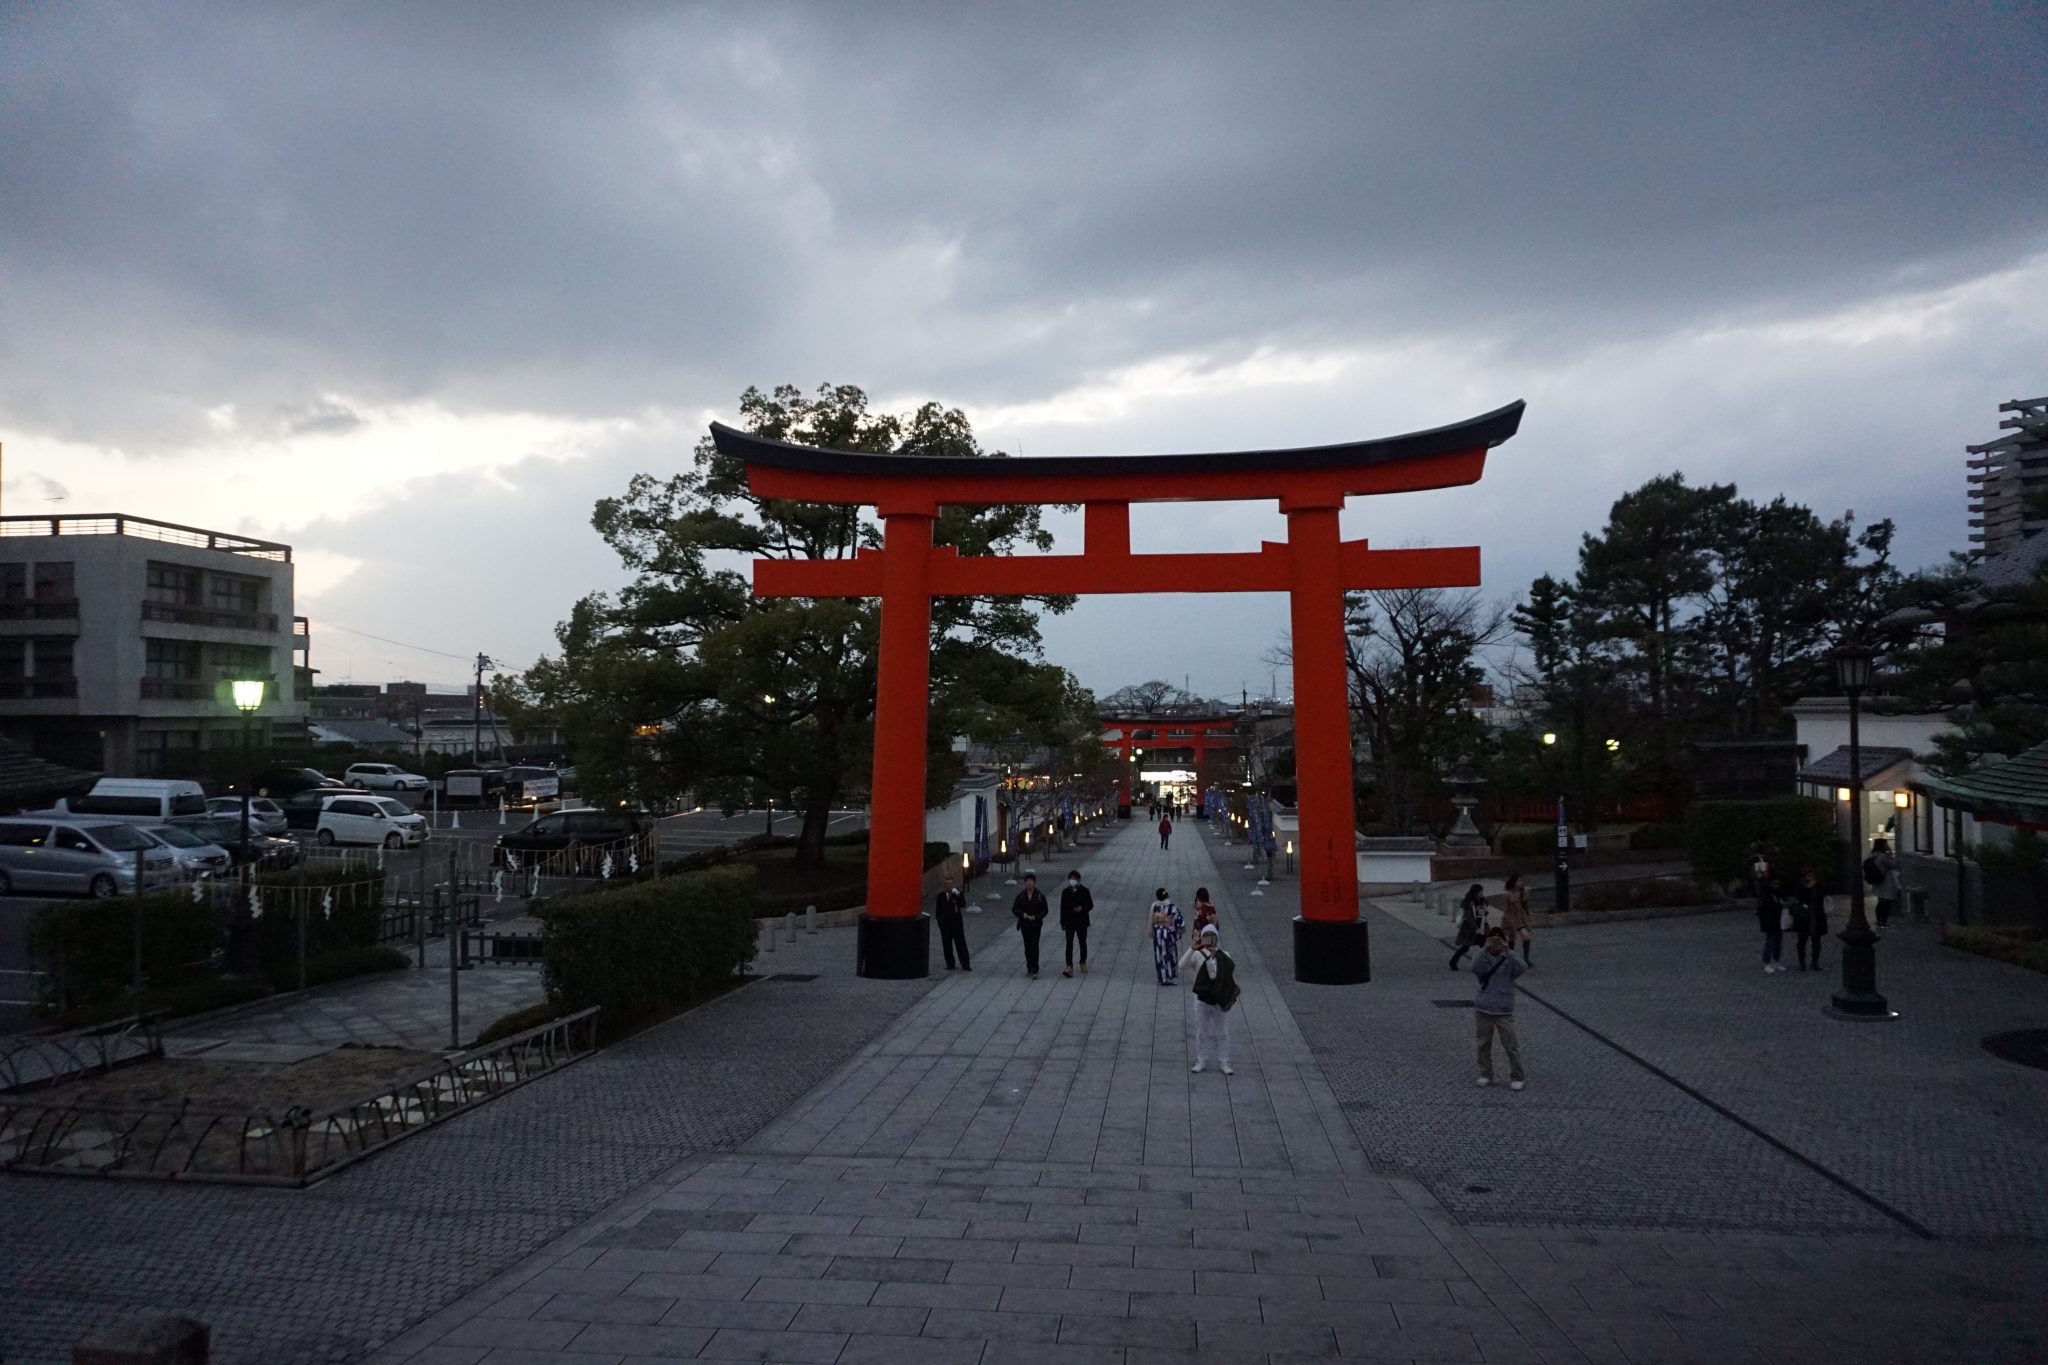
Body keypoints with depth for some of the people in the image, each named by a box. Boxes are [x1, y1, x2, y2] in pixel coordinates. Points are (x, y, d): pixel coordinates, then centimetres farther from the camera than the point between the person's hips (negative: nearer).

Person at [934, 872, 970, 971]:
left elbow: (963, 905, -12)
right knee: (947, 944, 4)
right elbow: (938, 910, 9)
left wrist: (957, 896, -22)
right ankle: (950, 964, 13)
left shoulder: (958, 893, 2)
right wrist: (939, 920, 0)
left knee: (961, 943, -3)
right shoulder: (941, 895, 5)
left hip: (956, 922, -1)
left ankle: (965, 964, -1)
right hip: (945, 923, 1)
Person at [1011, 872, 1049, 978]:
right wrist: (1022, 914, -13)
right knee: (1027, 946, 6)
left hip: (1036, 924, -3)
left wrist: (1035, 917, -13)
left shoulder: (1040, 895, -1)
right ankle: (1029, 968, 13)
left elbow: (1045, 910, 2)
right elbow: (1014, 909, 6)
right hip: (1025, 924, 3)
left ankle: (1034, 968, -9)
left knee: (1034, 946, -10)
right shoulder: (1021, 895, 4)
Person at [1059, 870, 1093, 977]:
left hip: (1082, 922, 0)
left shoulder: (1084, 891, -5)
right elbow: (1062, 907, 5)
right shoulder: (1065, 892, 0)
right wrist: (1062, 922, 4)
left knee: (1083, 943, 14)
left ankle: (1083, 963, 35)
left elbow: (1090, 905, -2)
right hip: (1069, 923, 0)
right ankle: (1069, 968, -16)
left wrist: (1082, 908, -23)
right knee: (1069, 945, -9)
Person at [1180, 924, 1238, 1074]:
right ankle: (1201, 1062, 19)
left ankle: (1224, 1063, 16)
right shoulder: (1197, 955, -3)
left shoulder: (1224, 956, 2)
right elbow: (1182, 965, -19)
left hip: (1220, 1000, 1)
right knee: (1201, 1033, 8)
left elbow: (1232, 976, 6)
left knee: (1222, 1033, 7)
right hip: (1202, 999, -1)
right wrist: (1192, 949, -28)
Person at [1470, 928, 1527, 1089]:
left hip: (1504, 1011, -2)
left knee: (1511, 1046, 2)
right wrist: (1486, 950, -29)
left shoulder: (1510, 959, -6)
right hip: (1483, 1009, 2)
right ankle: (1485, 1075, 25)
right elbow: (1474, 969, -23)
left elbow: (1523, 968, -25)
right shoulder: (1482, 959, -2)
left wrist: (1506, 951, -27)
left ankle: (1517, 1077, 15)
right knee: (1484, 1045, 11)